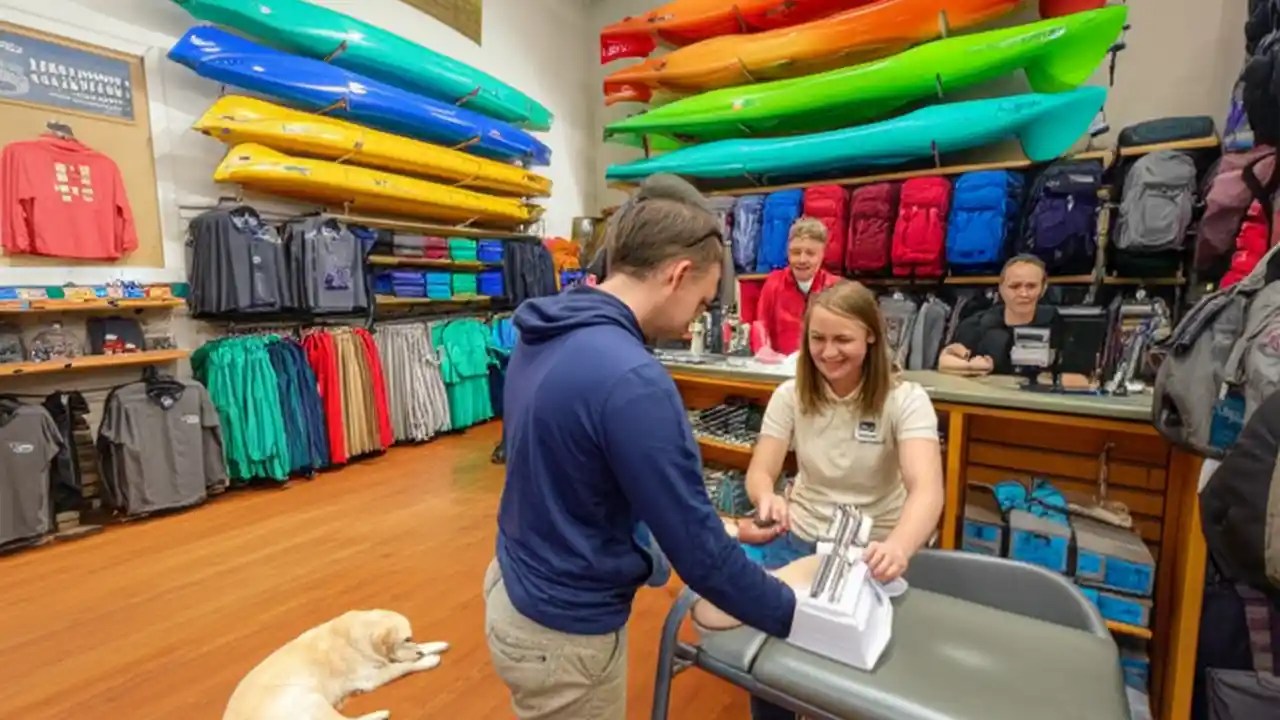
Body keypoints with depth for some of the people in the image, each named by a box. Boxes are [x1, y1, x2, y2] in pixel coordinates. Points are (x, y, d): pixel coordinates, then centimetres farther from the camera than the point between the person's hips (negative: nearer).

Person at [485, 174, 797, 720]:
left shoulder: (544, 339, -3)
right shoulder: (632, 379, -31)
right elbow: (698, 550, -24)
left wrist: (706, 522, 11)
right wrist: (791, 615, -6)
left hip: (517, 587, 8)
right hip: (564, 631, -8)